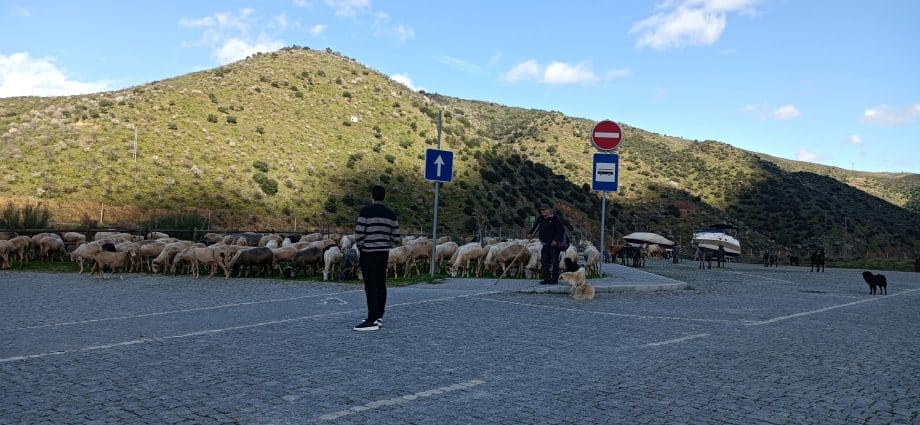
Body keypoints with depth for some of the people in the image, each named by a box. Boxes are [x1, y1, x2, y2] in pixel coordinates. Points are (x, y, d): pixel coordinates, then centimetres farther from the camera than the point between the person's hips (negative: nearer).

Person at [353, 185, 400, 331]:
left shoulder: (366, 211, -11)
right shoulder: (391, 214, 7)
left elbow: (359, 234, -13)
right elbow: (395, 239, 8)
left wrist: (360, 247, 7)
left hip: (368, 253, -6)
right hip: (384, 254, 6)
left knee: (370, 287, -7)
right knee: (381, 285, 12)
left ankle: (372, 320, -9)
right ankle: (379, 317, 17)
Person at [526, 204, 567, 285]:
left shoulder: (555, 219, -9)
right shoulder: (540, 219, 12)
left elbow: (561, 231, -11)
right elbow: (534, 227, 16)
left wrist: (556, 240, -20)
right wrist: (530, 233, -3)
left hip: (554, 244, -7)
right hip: (545, 244, 7)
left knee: (554, 262, -3)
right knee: (544, 261, 5)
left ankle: (555, 279, 2)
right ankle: (547, 279, 12)